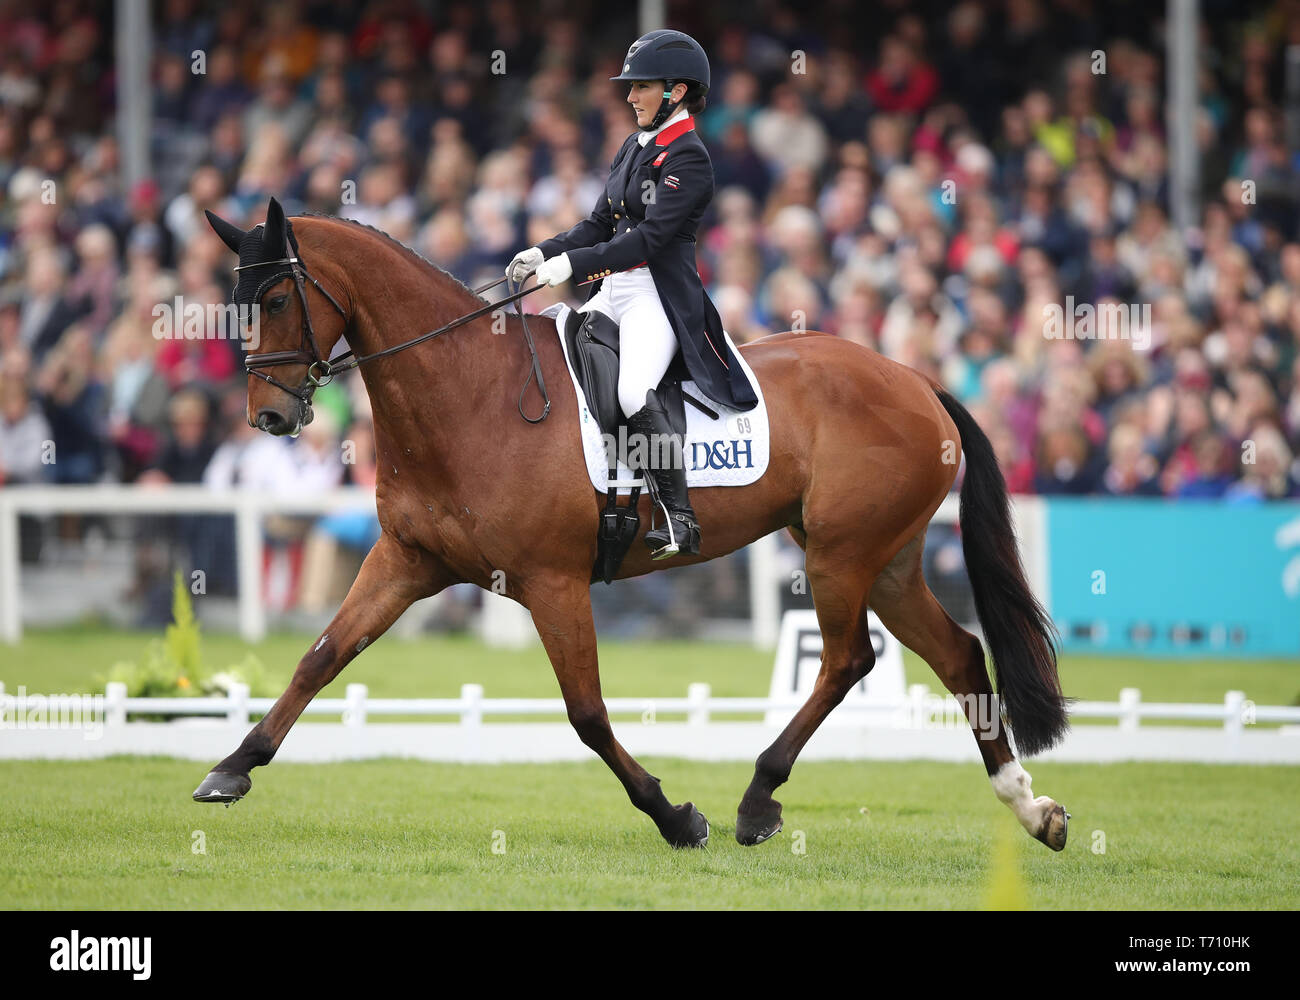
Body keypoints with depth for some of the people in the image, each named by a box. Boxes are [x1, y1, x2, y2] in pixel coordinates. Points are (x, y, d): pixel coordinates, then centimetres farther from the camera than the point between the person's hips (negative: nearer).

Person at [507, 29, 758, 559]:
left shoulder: (688, 159, -10)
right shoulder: (634, 147, 17)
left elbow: (650, 237, -19)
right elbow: (600, 224, 19)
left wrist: (573, 264, -24)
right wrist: (545, 253, 3)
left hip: (657, 295, -10)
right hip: (611, 291, 10)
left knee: (634, 394, -30)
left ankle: (679, 520, -26)